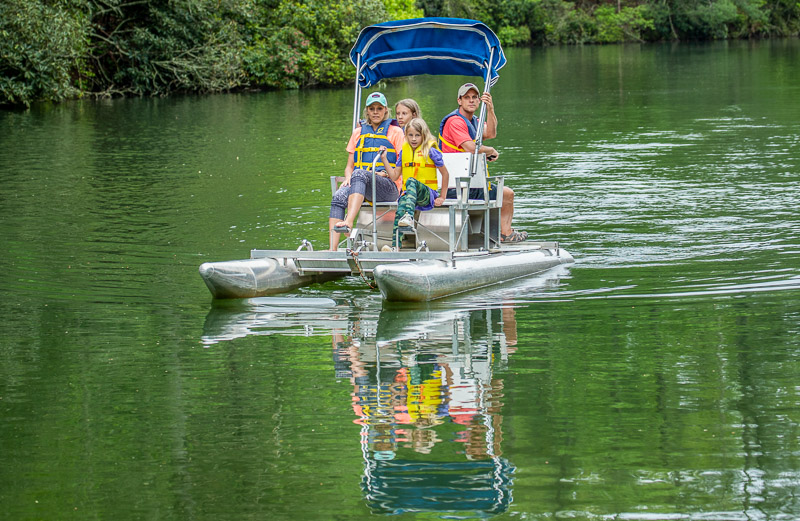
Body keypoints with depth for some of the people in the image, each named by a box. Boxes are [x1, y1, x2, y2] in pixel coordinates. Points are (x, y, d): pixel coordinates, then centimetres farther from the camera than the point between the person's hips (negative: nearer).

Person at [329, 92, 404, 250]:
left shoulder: (395, 132, 11)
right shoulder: (359, 133, 23)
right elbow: (349, 166, 21)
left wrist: (386, 174, -13)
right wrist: (348, 178, -1)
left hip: (388, 186, -4)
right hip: (361, 184, 4)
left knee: (359, 174, -37)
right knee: (338, 197, -29)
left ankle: (348, 222, -58)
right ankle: (332, 249, -42)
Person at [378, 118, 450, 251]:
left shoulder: (430, 151, 1)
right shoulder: (404, 151, 15)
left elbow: (445, 173, 5)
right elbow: (395, 175, 16)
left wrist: (442, 197, 3)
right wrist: (384, 159, 6)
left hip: (427, 194, -4)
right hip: (408, 192, 4)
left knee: (411, 181, -37)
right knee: (401, 205, -31)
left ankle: (408, 217, -61)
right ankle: (395, 245, -46)